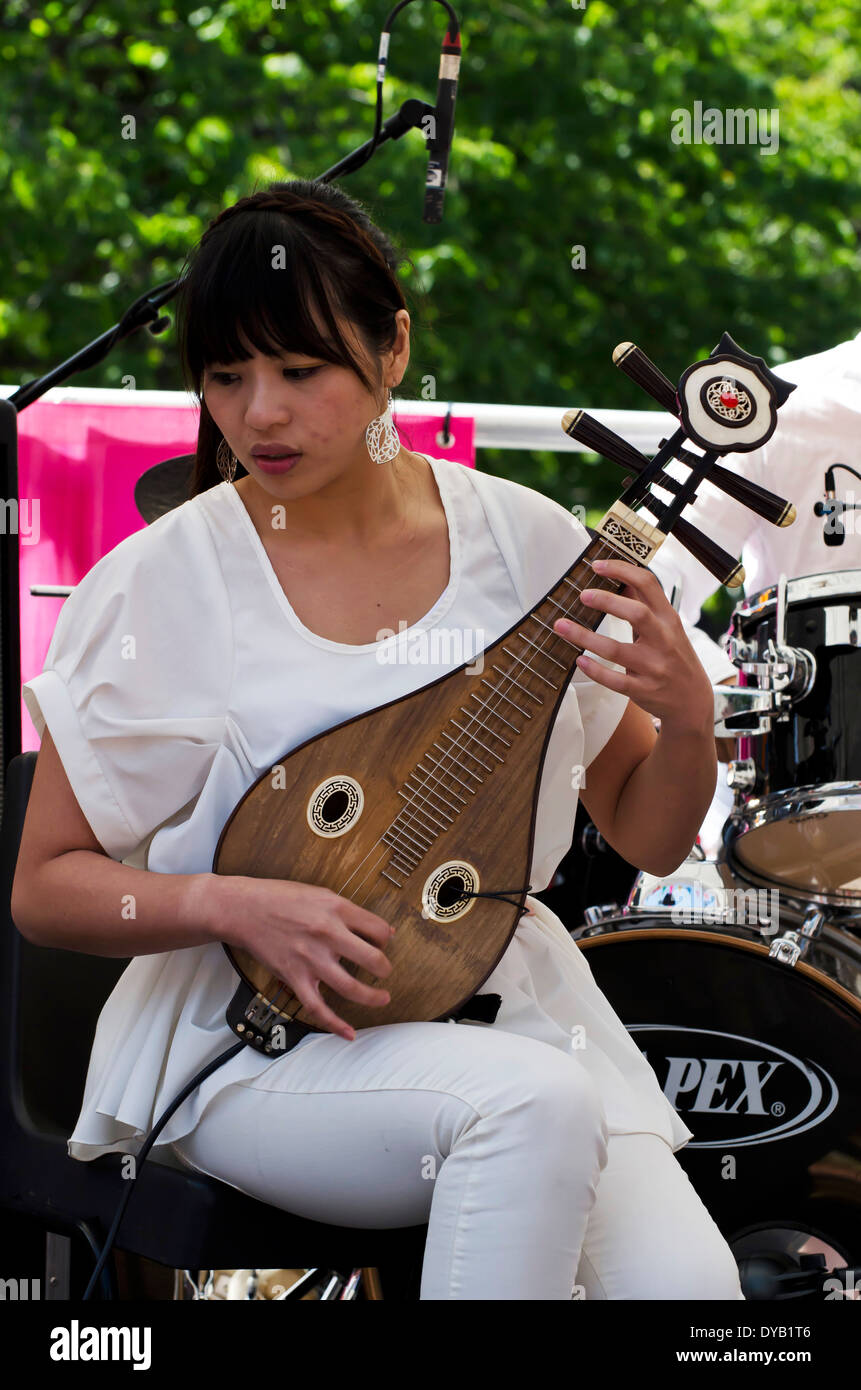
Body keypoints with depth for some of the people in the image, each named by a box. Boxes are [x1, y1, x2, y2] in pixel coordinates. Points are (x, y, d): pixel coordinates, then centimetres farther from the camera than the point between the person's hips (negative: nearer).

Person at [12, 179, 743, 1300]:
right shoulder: (161, 585, -7)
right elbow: (46, 888, -2)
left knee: (684, 1284, -24)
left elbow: (647, 837, 8)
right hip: (259, 1038, -2)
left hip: (502, 999, 3)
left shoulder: (523, 539, 1)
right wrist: (237, 905, -19)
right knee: (534, 1103, -33)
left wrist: (686, 716, -13)